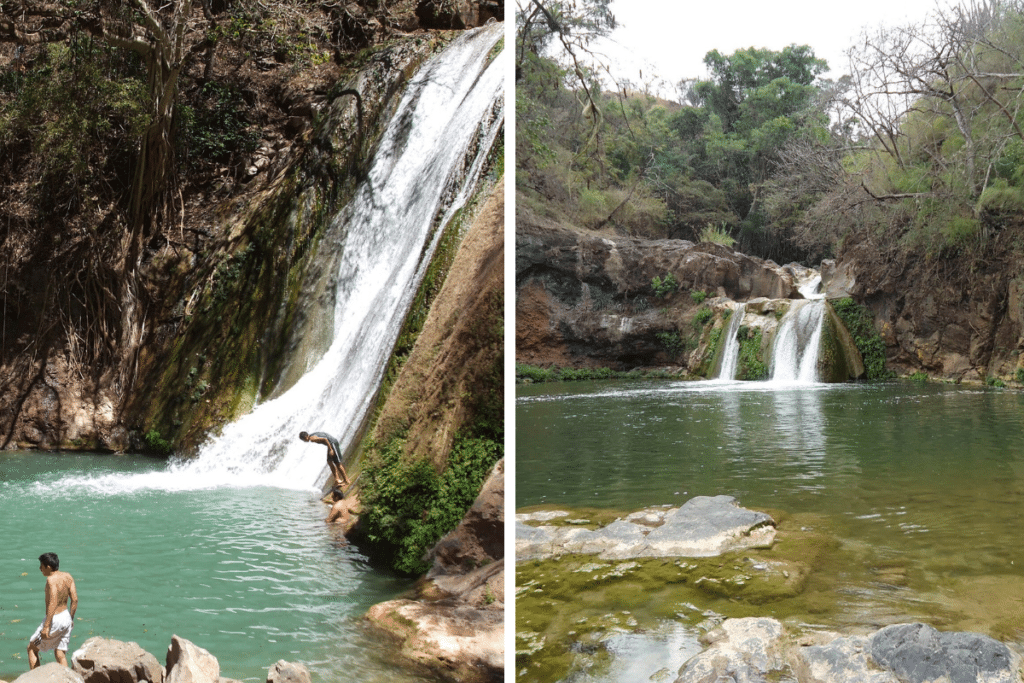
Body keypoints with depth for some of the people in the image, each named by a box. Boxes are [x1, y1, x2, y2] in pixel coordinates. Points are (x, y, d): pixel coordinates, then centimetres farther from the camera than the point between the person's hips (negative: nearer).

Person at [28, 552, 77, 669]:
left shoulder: (51, 580, -20)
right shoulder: (68, 576, 2)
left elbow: (52, 604, -26)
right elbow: (75, 599, 5)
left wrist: (46, 627, -26)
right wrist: (71, 618, 17)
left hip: (55, 620, -7)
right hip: (66, 617, 7)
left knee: (32, 648, 12)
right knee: (60, 654, 14)